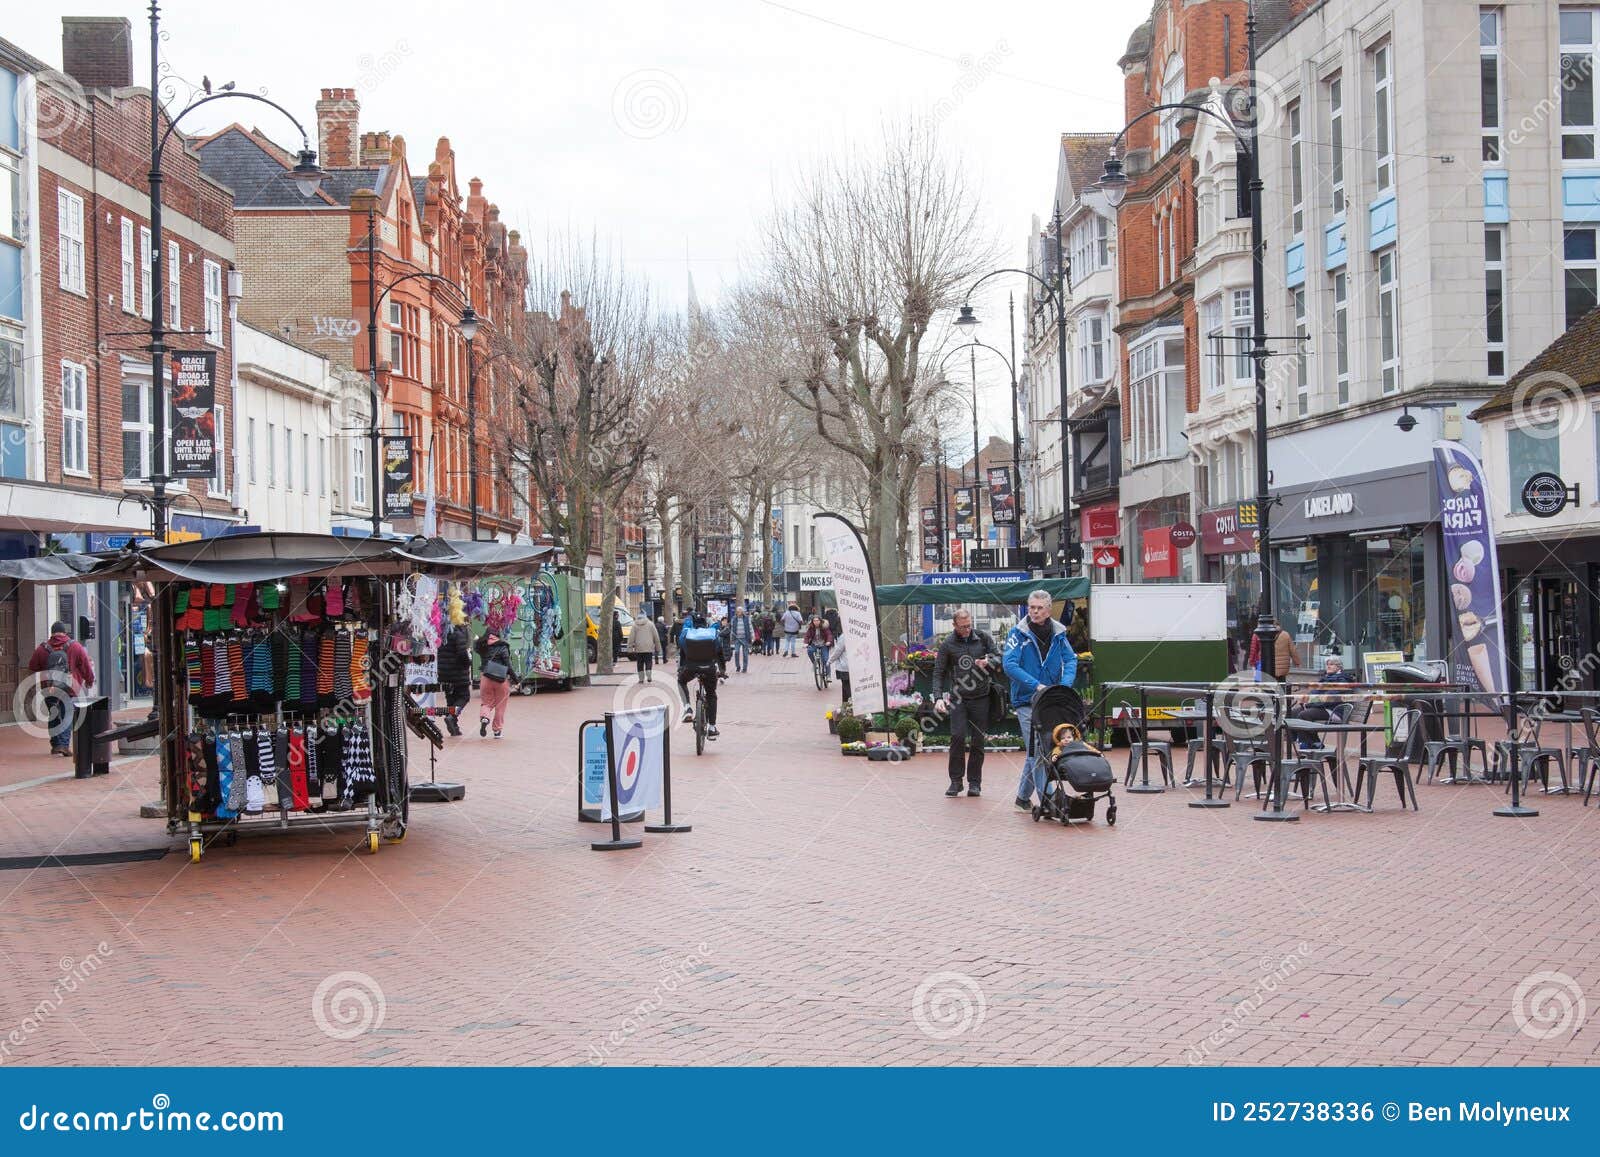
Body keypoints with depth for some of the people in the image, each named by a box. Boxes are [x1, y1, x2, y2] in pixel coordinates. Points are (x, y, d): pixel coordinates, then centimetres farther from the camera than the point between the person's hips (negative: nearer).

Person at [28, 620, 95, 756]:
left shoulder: (42, 648, 4)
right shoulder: (75, 647, -2)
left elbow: (32, 668, 12)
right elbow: (86, 667, 2)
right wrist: (89, 681, 18)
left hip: (48, 689, 3)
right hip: (69, 688, -3)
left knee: (53, 716, 15)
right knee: (68, 716, -1)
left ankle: (55, 745, 17)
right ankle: (64, 744, -14)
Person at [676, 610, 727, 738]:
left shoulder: (686, 633, 14)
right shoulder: (714, 633, 15)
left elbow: (681, 654, 20)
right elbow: (721, 653, 22)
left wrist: (680, 669, 32)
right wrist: (723, 670, 34)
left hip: (690, 668, 0)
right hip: (709, 668, 0)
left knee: (681, 681, 32)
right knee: (711, 696, 19)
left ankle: (688, 708, 13)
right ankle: (712, 727, 16)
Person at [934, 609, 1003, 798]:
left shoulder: (983, 637, 6)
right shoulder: (948, 644, 3)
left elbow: (1000, 658, 9)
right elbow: (938, 673, 4)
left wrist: (989, 662, -15)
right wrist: (938, 697, -9)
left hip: (981, 697, 1)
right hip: (958, 697, -1)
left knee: (978, 741, 3)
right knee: (957, 737, -11)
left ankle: (975, 782, 11)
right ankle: (955, 781, 0)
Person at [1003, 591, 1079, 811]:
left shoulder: (1058, 634, 7)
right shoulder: (1018, 633, -6)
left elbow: (1071, 660, 3)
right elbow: (1010, 665, -15)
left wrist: (1065, 685, -16)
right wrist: (1036, 685, -24)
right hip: (1026, 701, -5)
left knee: (1036, 751, 13)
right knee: (1036, 751, -9)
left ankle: (1023, 795, 27)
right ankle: (1046, 799, -10)